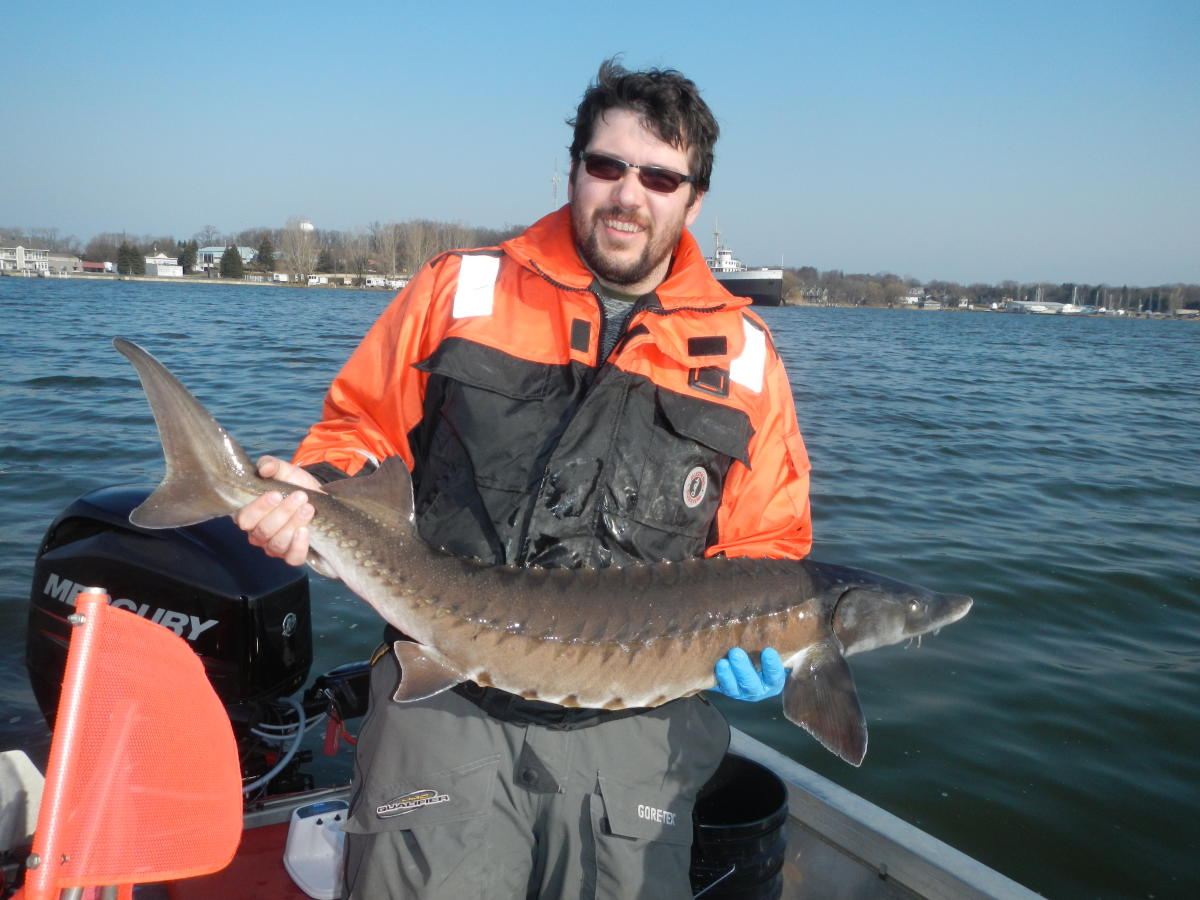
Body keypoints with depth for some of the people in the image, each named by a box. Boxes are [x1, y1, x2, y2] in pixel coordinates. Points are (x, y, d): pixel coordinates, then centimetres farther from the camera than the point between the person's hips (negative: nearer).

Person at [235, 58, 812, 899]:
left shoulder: (743, 353, 6)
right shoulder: (459, 290, 6)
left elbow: (766, 544, 9)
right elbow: (360, 430, 10)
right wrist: (312, 494, -10)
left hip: (632, 724, 1)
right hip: (445, 700, 0)